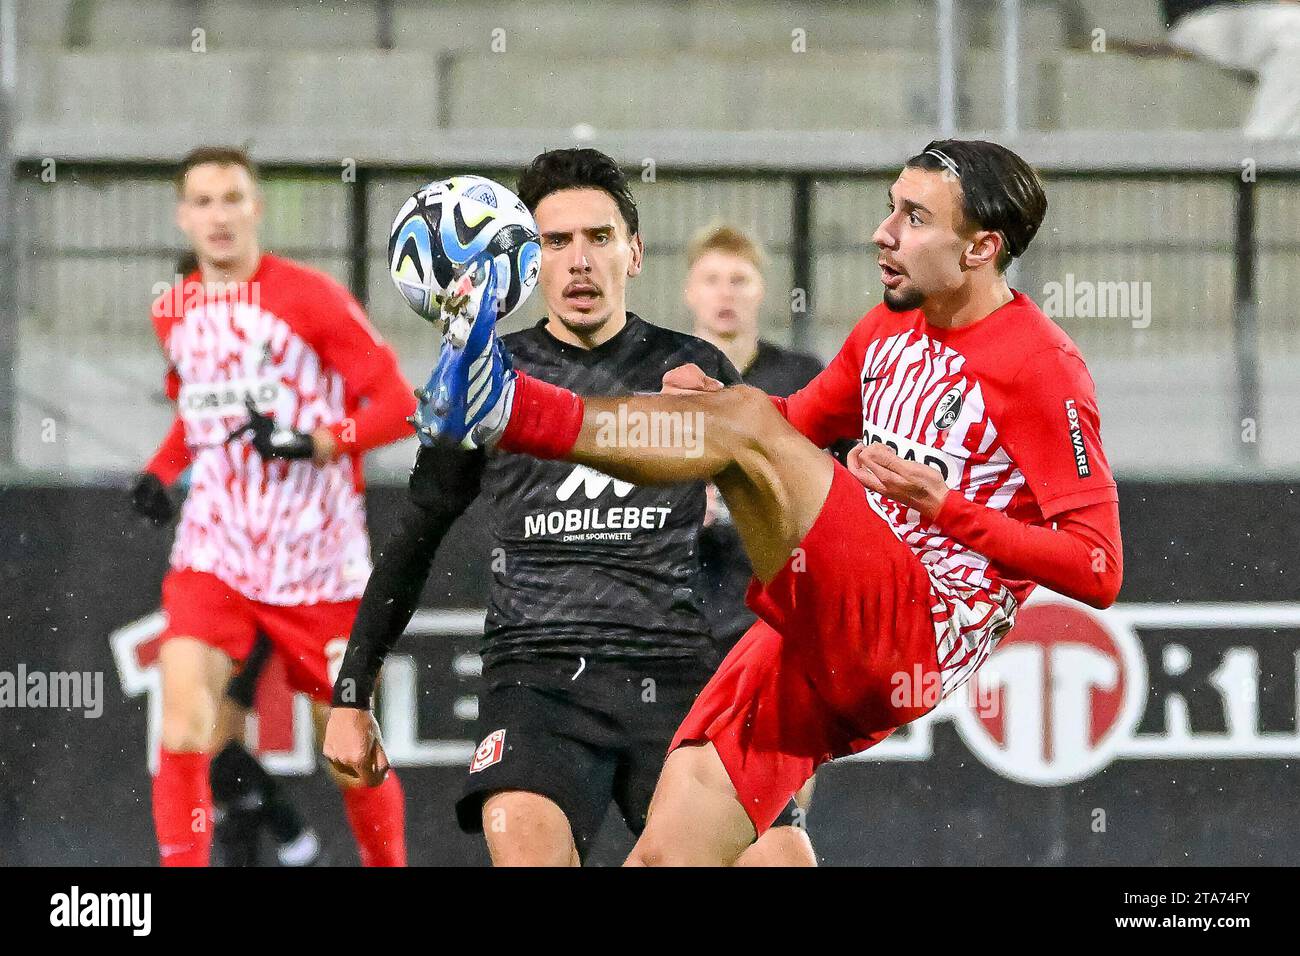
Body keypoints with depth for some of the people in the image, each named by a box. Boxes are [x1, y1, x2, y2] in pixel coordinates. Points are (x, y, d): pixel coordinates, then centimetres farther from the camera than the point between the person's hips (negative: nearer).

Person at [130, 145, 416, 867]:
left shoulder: (312, 299, -7)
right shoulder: (174, 312, 9)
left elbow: (397, 405, -9)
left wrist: (314, 443, -23)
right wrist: (159, 474, 8)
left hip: (317, 559, -3)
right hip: (215, 552, 3)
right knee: (182, 717, -19)